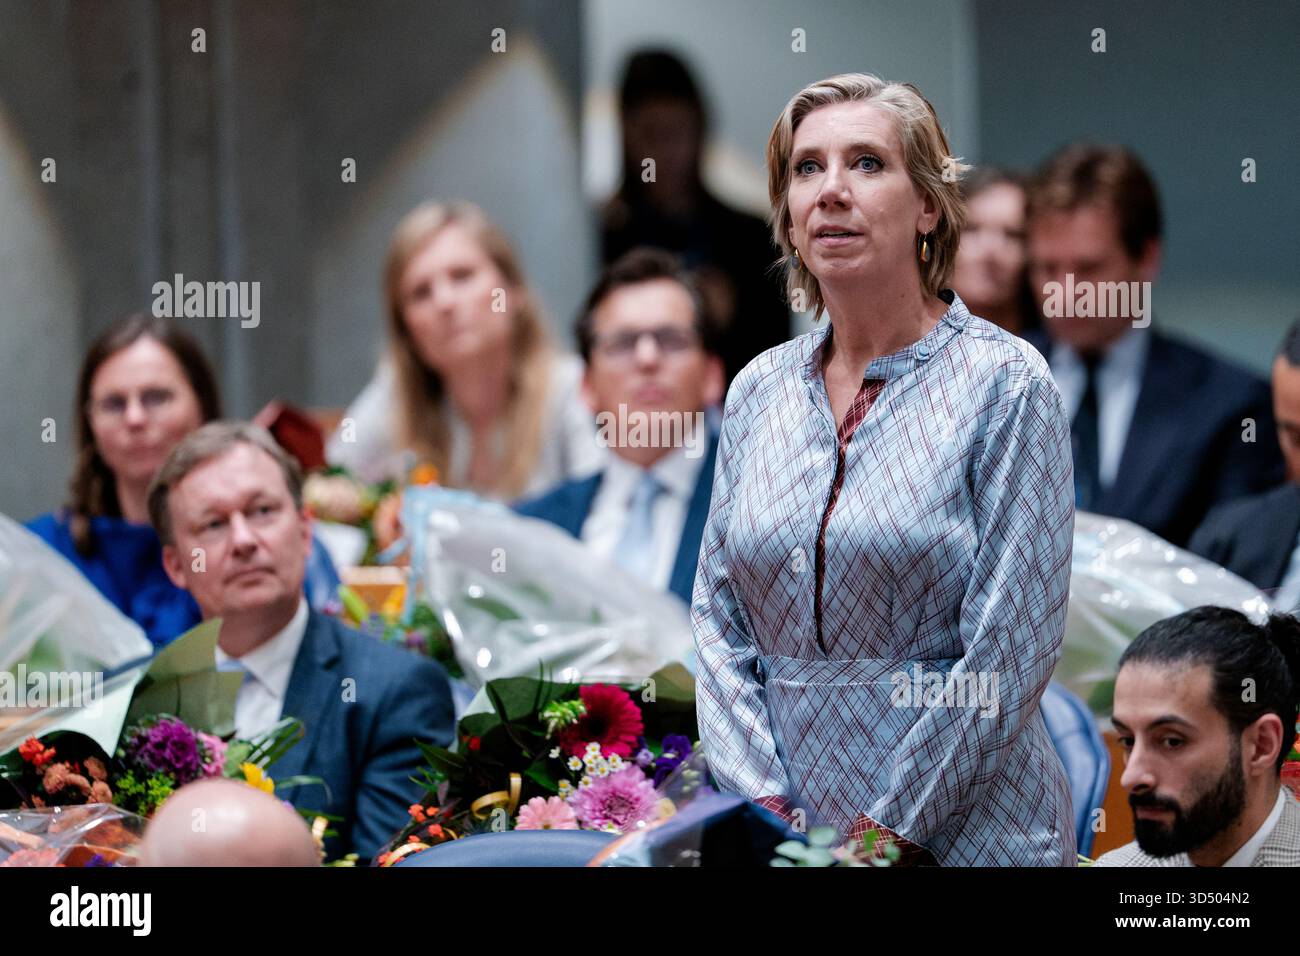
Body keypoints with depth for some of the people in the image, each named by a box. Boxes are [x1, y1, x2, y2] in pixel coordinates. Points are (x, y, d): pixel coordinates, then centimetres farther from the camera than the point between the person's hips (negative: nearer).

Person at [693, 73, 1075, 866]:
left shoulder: (1005, 385, -9)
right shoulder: (760, 391, 6)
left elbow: (1010, 650, -14)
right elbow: (718, 618, 7)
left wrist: (888, 829, -16)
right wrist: (766, 802, -6)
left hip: (964, 831, -4)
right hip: (780, 834, 4)